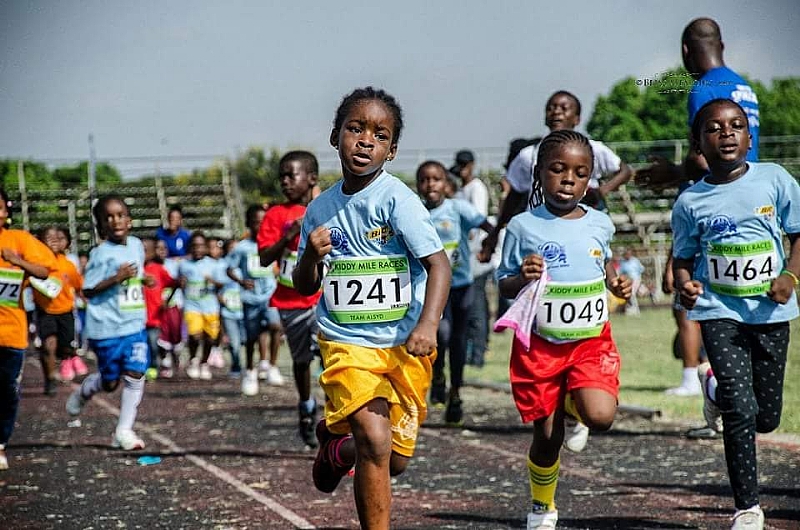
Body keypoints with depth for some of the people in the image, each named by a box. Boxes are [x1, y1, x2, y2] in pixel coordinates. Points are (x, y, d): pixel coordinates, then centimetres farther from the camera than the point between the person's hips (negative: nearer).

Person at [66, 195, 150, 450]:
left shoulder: (136, 245, 5)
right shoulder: (101, 253, -15)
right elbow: (88, 290, -15)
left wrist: (143, 278, 8)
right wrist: (116, 279, -25)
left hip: (135, 325, 5)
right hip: (107, 328, -5)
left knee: (135, 375, -5)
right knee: (109, 382, 8)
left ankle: (124, 431, 4)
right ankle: (84, 391, 42)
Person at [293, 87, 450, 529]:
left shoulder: (396, 199, -11)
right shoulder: (321, 209, 3)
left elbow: (438, 264, -19)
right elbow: (304, 286, 13)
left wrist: (427, 326, -34)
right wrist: (311, 256, -10)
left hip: (405, 346, -1)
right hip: (348, 343, 1)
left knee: (395, 460, 10)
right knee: (374, 441, -22)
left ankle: (334, 444, 43)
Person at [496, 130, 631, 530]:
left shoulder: (599, 224, 2)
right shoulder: (523, 227, -6)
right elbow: (504, 285, 0)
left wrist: (615, 282, 3)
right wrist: (521, 279, -22)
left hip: (591, 341, 2)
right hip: (539, 345, -1)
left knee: (600, 417, -22)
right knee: (547, 436, 4)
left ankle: (571, 404, 15)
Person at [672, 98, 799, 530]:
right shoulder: (690, 202, -2)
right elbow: (682, 259, 7)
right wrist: (684, 285, -14)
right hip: (719, 313, -2)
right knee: (741, 412, -13)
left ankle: (718, 392, 44)